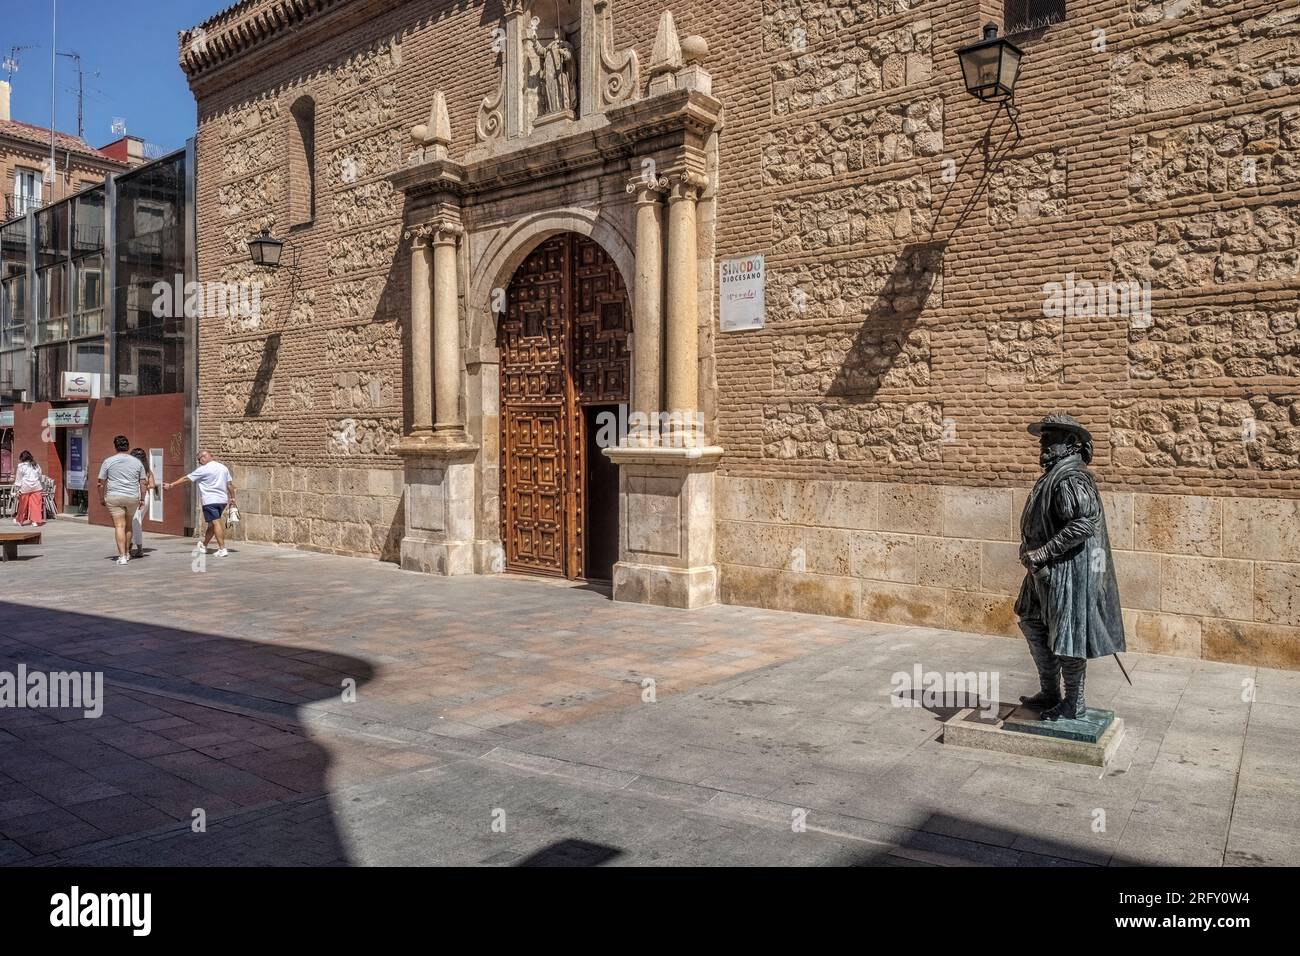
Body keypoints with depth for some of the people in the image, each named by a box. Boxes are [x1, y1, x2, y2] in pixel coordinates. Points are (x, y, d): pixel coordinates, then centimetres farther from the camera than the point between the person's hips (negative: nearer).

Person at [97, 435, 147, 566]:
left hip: (114, 497, -2)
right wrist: (142, 499, 13)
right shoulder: (137, 462, 5)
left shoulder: (108, 461, 0)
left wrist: (101, 498, 12)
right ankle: (127, 553, 23)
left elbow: (101, 483, 1)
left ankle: (122, 556, -10)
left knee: (119, 526, -4)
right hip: (132, 497, 2)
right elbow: (143, 482, 6)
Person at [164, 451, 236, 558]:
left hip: (210, 501, -7)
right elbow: (230, 484, 12)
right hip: (223, 500, 7)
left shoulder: (203, 469, -8)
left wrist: (171, 485, 3)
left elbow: (186, 478, -4)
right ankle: (204, 546, 31)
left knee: (215, 523, -8)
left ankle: (222, 549, -14)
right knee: (212, 524, 17)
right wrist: (232, 498, 17)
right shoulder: (223, 467, 11)